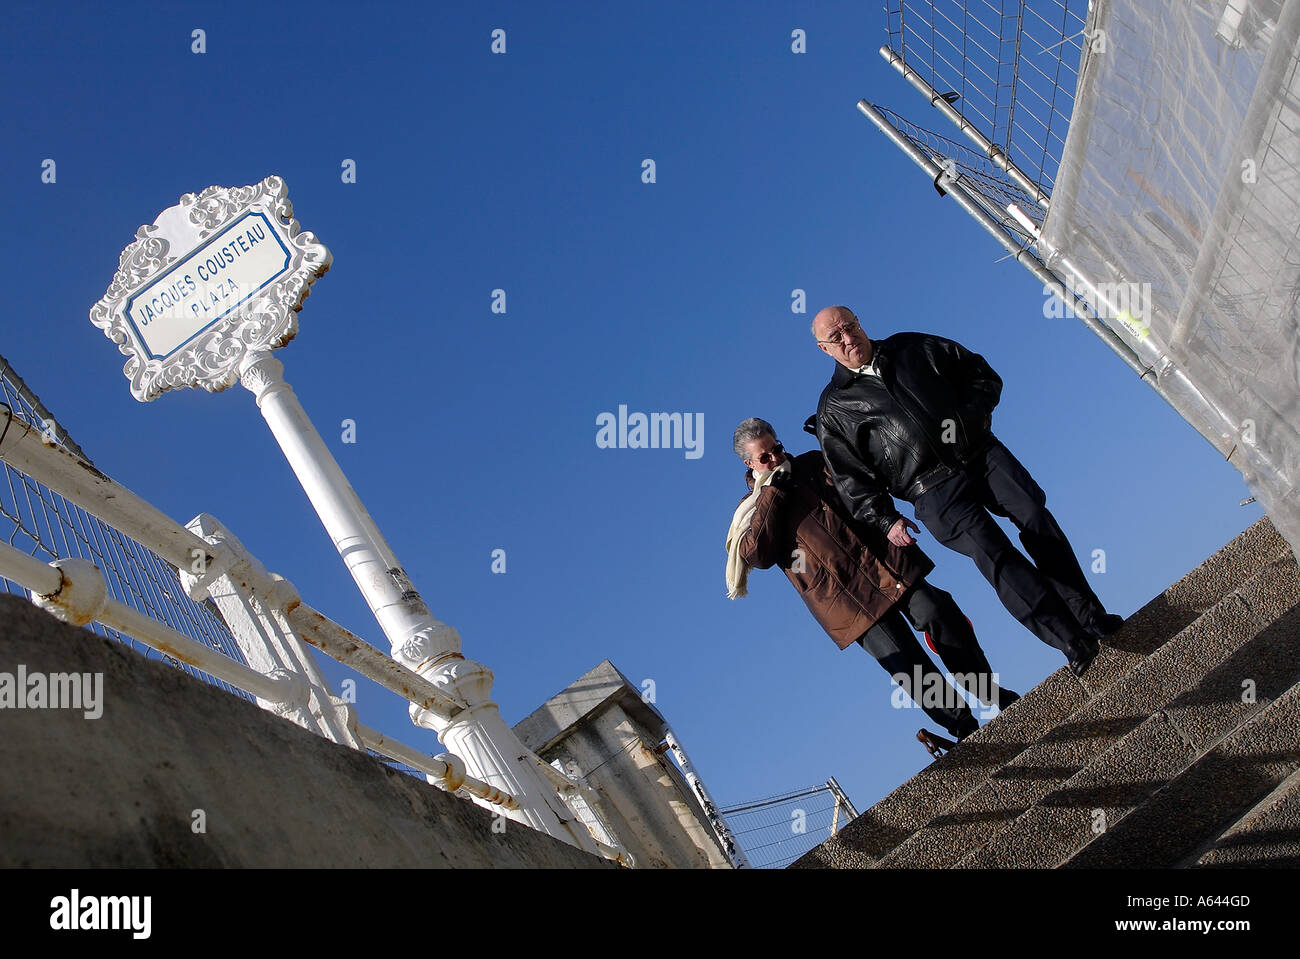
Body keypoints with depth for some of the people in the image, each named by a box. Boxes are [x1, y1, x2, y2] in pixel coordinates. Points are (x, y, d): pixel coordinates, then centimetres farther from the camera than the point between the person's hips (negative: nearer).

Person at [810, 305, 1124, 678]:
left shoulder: (912, 348, 14)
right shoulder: (834, 407, 7)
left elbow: (981, 373, 18)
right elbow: (852, 478, 4)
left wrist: (968, 417, 1)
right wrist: (885, 519, -6)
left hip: (981, 452, 3)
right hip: (934, 489, -3)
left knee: (1035, 517, -13)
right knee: (991, 552, -20)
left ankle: (1091, 615, -1)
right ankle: (1073, 641, -19)